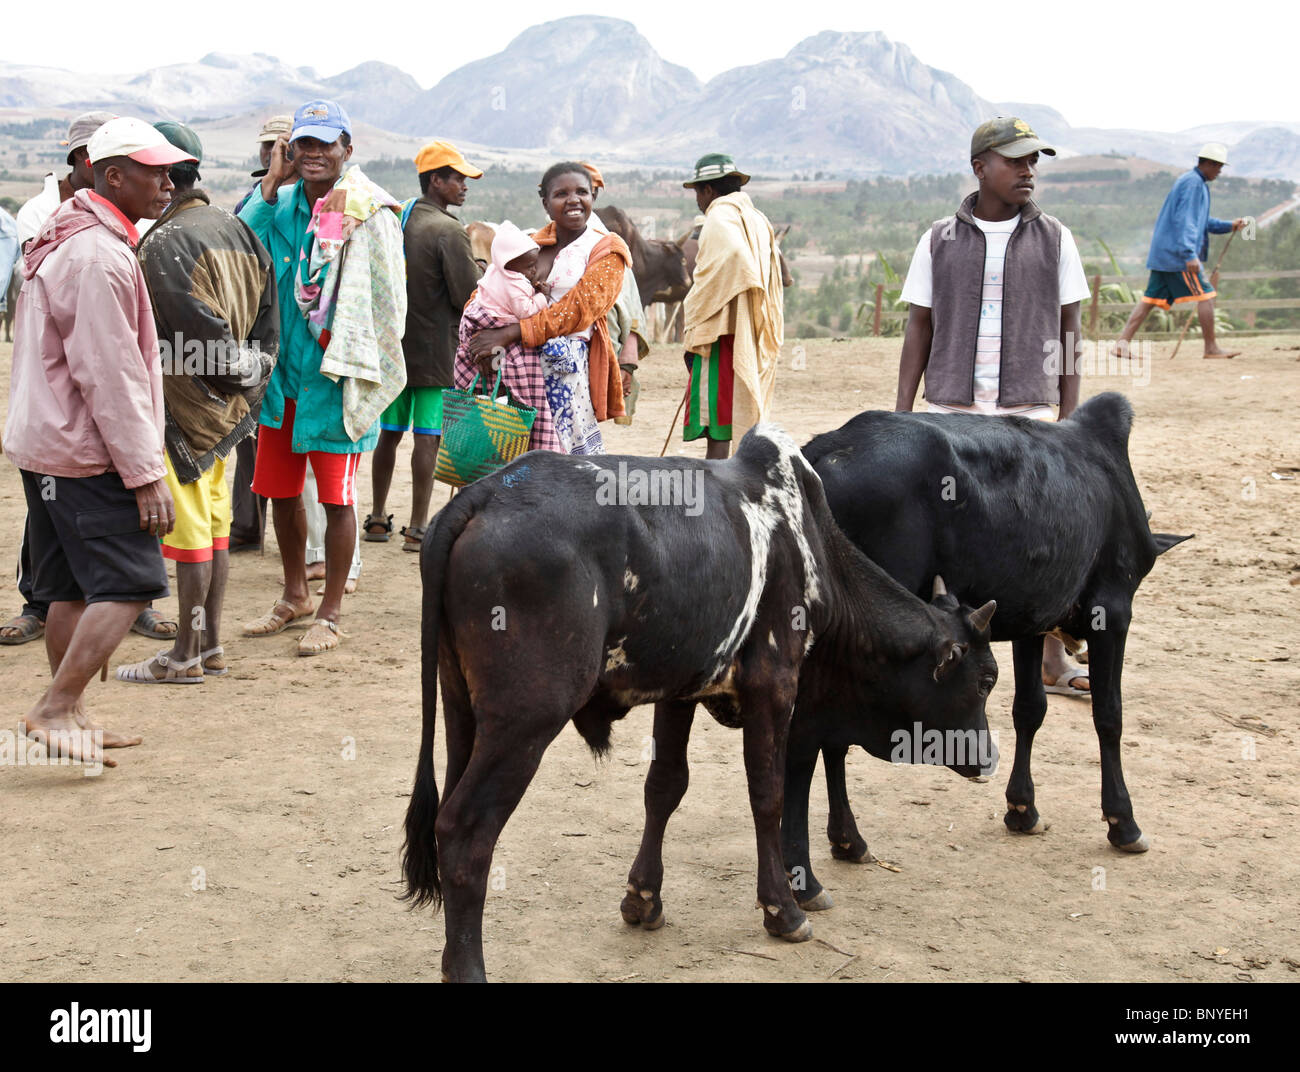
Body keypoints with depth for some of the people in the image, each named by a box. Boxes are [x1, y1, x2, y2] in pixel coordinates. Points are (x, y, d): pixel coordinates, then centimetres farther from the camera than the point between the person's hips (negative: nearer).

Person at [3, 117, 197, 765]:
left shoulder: (65, 238, 16)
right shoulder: (101, 256, -18)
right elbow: (109, 376, -21)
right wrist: (146, 475, -18)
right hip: (85, 451, -10)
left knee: (73, 589, 13)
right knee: (128, 584, -8)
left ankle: (69, 715, 20)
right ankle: (55, 708, -7)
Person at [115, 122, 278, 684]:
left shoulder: (164, 242, -18)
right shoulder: (233, 227, 9)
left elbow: (195, 323, -23)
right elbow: (266, 304, 10)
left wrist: (239, 370, -9)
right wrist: (253, 370, 10)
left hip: (184, 401, -9)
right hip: (226, 406, 9)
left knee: (189, 530, -2)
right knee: (215, 525, 14)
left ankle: (186, 656, 6)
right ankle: (211, 644, 22)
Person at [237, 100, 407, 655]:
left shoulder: (369, 213, -9)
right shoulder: (283, 205, 7)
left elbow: (387, 300, -8)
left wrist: (361, 367, -9)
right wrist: (271, 183, -9)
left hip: (334, 378, -6)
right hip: (282, 372, 6)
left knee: (336, 497, 1)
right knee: (280, 490, 15)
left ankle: (330, 614, 14)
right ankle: (295, 596, 33)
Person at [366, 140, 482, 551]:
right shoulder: (449, 231, -15)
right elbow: (469, 297, -15)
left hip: (393, 344, 7)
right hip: (435, 350, -7)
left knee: (389, 433, 14)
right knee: (427, 437, -3)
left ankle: (377, 519, 23)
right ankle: (417, 529, -2)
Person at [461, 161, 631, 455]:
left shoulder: (607, 251, 3)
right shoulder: (531, 245, 17)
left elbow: (579, 309, -10)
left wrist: (509, 334, -17)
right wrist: (481, 340, -11)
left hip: (564, 369, -4)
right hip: (517, 364, 4)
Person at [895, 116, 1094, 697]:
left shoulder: (1054, 238, 5)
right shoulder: (939, 240, 4)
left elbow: (1069, 330, 6)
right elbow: (919, 327, 6)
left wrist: (1071, 414, 1)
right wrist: (901, 414, 1)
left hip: (1028, 411, 0)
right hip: (950, 409, 0)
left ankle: (1052, 661, 13)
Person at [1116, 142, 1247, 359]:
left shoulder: (1190, 181, 22)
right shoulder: (1193, 183, -11)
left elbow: (1203, 221, 29)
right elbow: (1185, 221, -21)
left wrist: (1229, 225, 19)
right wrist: (1190, 255, -26)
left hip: (1162, 252, 10)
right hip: (1178, 253, -10)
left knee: (1152, 297, 5)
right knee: (1205, 295, -5)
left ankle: (1123, 342, -1)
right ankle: (1211, 348, -1)